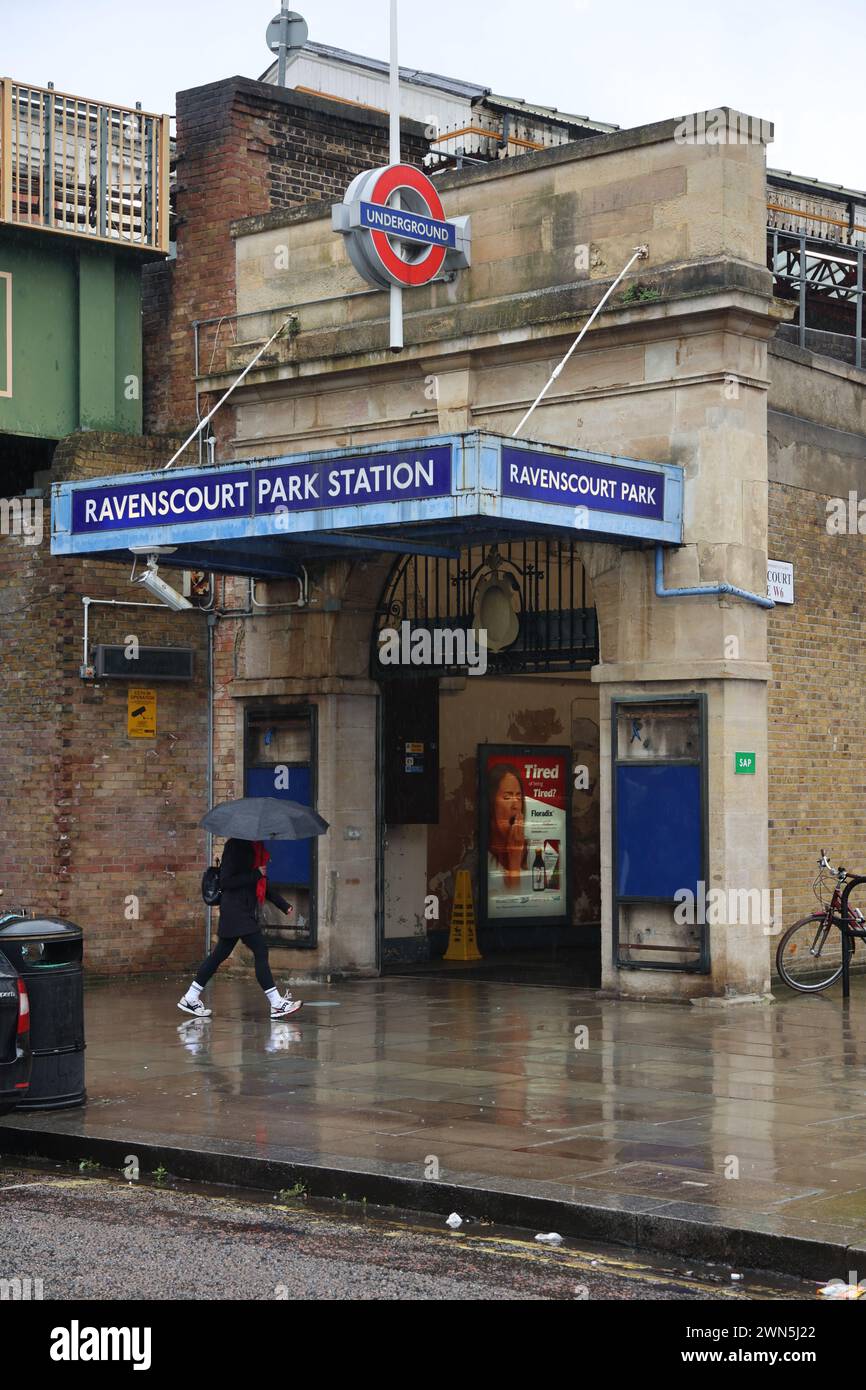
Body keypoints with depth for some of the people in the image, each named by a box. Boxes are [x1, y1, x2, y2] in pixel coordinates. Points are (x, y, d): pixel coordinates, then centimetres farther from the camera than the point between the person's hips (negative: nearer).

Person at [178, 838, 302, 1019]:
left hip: (247, 911, 10)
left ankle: (190, 999, 19)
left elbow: (262, 883, 23)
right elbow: (225, 881, -18)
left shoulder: (256, 848, 14)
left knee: (220, 954, 12)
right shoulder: (235, 846, -14)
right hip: (235, 909, -10)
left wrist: (284, 905, 20)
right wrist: (256, 874, -18)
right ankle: (277, 1004, -8)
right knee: (260, 951, -11)